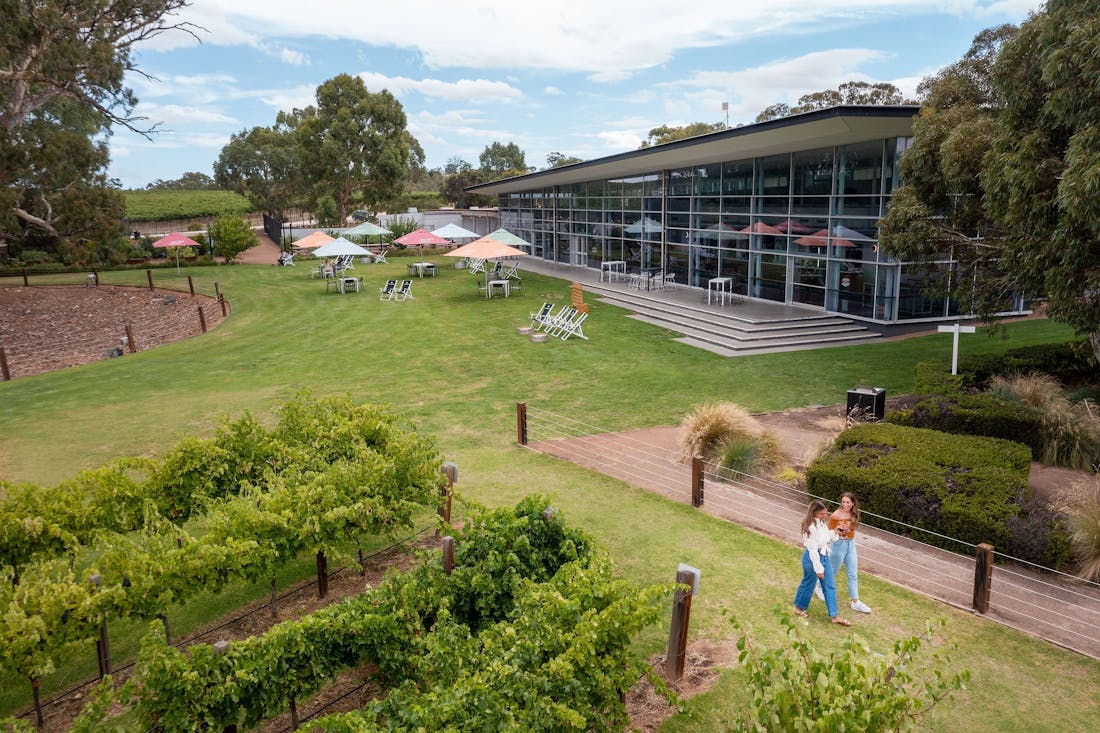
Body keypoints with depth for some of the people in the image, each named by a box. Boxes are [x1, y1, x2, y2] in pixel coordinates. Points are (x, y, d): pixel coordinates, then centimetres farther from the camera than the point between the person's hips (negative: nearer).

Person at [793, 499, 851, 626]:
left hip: (824, 556, 8)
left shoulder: (823, 523, 1)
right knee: (808, 584, 11)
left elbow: (829, 538, 13)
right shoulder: (811, 527, -25)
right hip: (812, 558, -8)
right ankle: (799, 606, 35)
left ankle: (834, 616, 19)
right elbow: (812, 549, -23)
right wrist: (818, 568, -20)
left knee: (830, 586, 11)